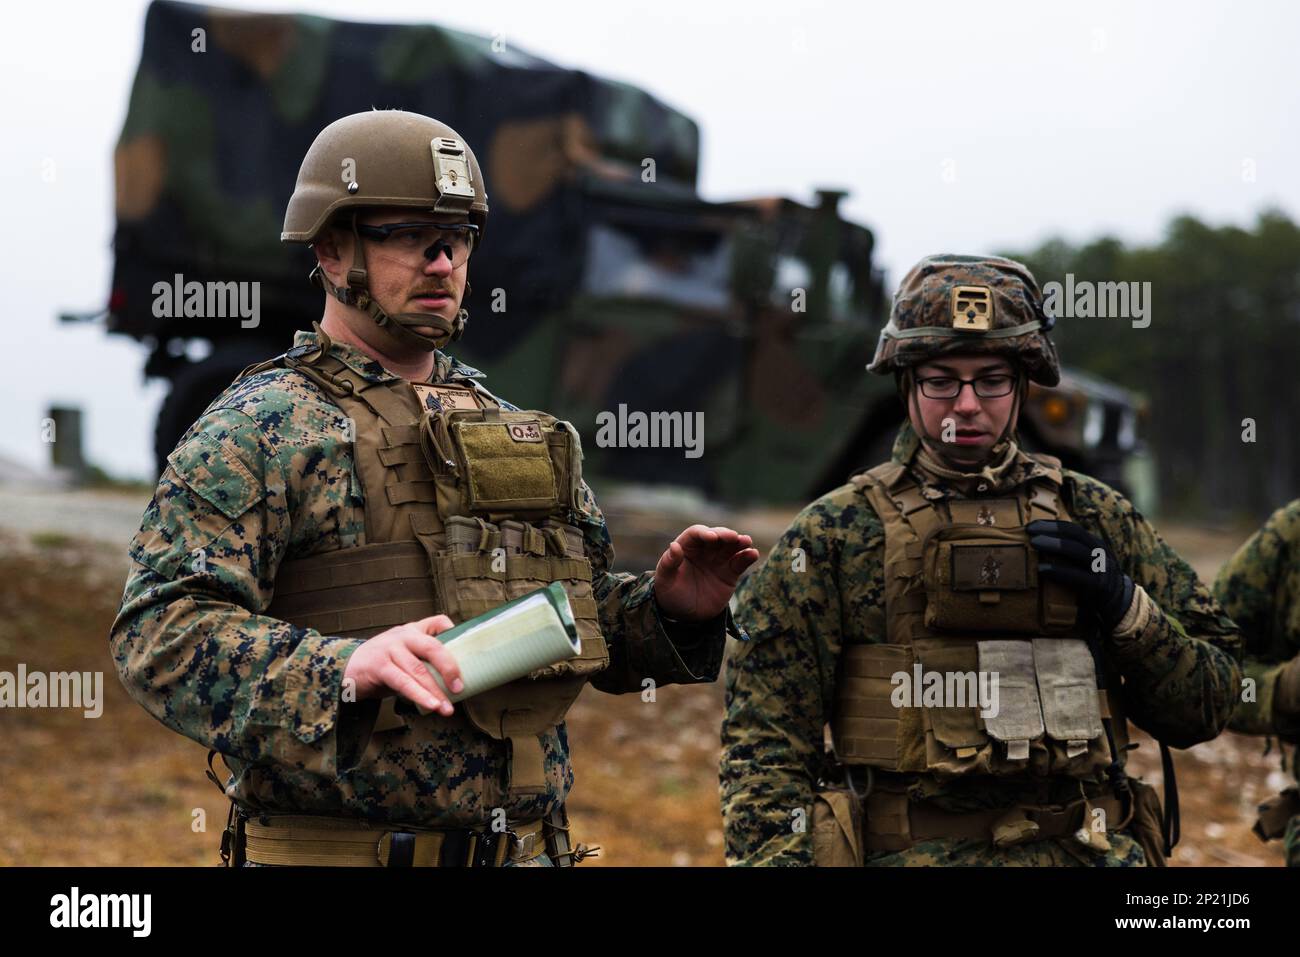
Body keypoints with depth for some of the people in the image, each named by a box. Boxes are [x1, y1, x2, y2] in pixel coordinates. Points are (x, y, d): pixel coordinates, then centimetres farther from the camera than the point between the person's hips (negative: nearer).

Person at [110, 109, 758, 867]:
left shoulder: (512, 434, 16)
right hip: (340, 853, -6)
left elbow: (585, 621, 24)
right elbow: (162, 635, -17)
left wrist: (668, 608, 2)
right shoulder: (259, 429, -6)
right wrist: (344, 669, -31)